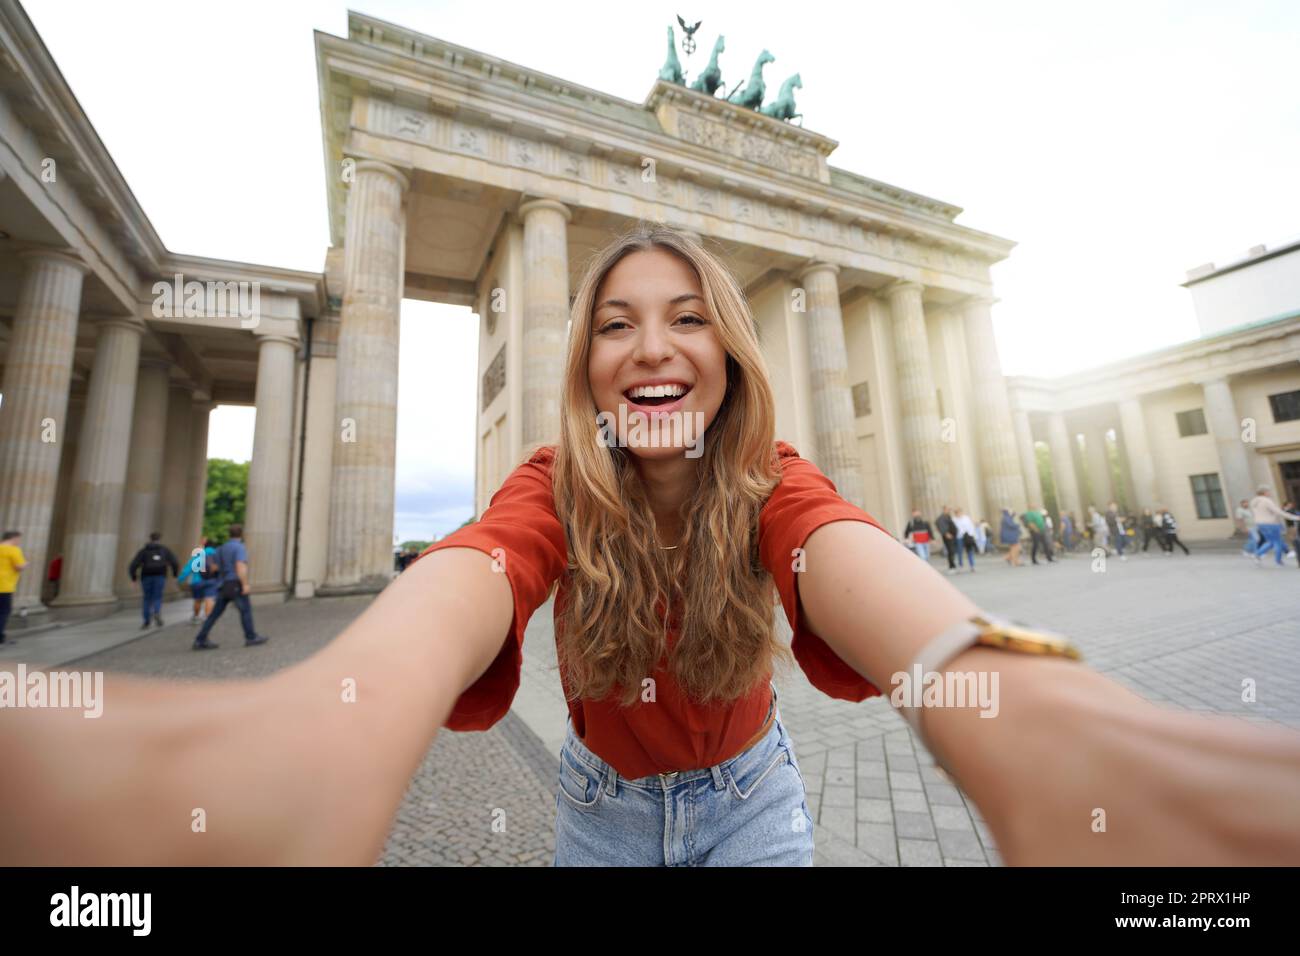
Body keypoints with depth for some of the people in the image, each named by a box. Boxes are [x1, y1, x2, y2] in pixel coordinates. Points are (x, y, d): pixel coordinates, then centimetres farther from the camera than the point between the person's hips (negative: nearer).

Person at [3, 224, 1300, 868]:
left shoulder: (770, 486, -22)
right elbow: (473, 569, -44)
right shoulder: (553, 489, -22)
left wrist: (1000, 695, -66)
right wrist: (335, 719, -67)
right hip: (600, 802, 1)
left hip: (748, 796, 1)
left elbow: (843, 554, -44)